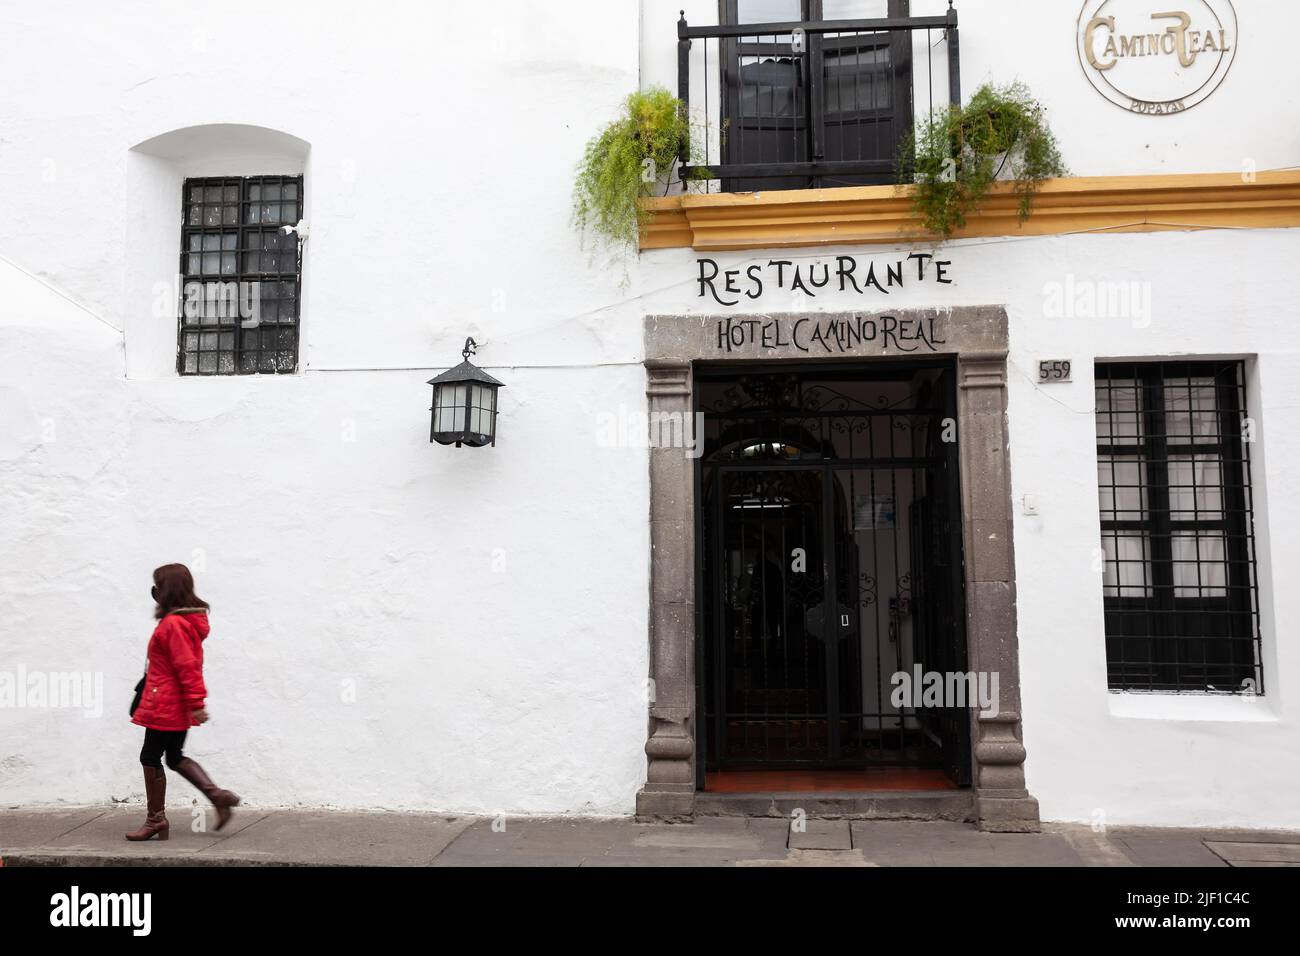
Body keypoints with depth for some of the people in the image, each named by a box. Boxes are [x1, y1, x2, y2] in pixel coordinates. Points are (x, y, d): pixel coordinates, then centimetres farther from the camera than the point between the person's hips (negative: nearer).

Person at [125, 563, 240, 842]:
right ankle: (217, 795, 7)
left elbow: (187, 666, -24)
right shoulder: (190, 619, 9)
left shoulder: (173, 624, -21)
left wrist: (196, 703, -23)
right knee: (175, 757, 17)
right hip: (178, 707, 10)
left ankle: (156, 819, 16)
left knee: (151, 757, 6)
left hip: (165, 705, -10)